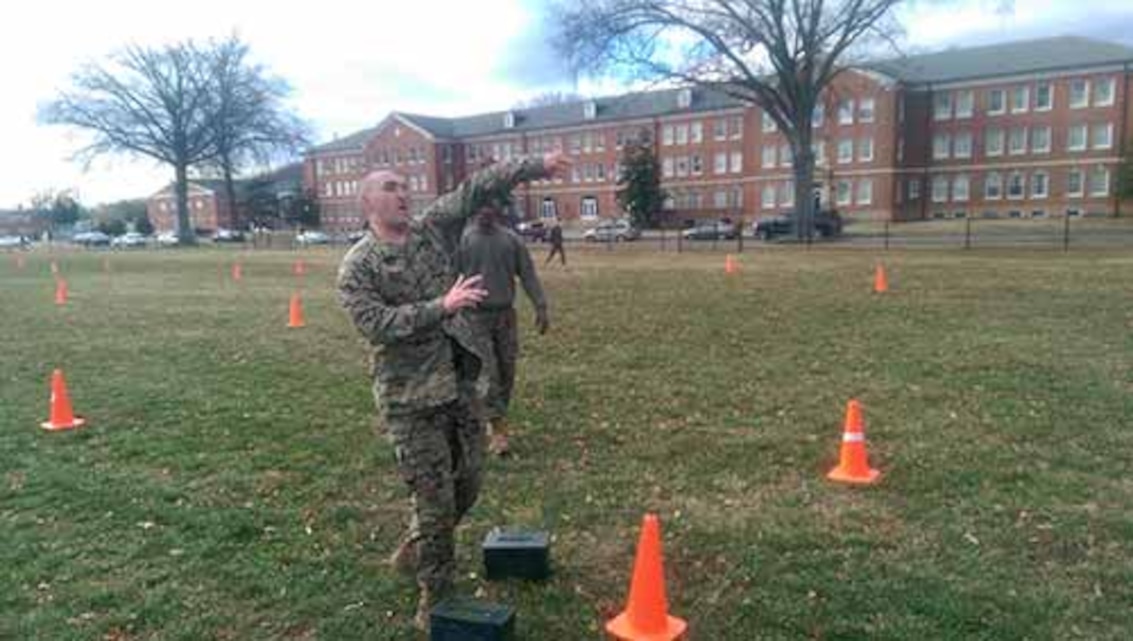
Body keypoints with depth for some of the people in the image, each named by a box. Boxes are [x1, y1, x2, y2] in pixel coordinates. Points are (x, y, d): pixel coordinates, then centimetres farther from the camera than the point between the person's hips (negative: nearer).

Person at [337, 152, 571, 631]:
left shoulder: (432, 228, 5)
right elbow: (376, 324, -21)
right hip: (411, 398, -5)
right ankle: (436, 595, 21)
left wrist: (536, 165, -6)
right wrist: (442, 307, -30)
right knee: (435, 497, 1)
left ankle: (413, 550, 41)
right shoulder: (357, 267, -8)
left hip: (460, 384, 6)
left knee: (465, 486, 15)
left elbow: (477, 189, 1)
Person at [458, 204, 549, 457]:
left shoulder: (512, 239, 6)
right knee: (486, 371, -7)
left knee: (506, 370, 9)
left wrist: (540, 307, -4)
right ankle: (497, 428, -3)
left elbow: (528, 275, 4)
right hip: (476, 316, -3)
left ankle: (498, 418, 26)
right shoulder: (464, 239, -3)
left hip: (505, 314, 4)